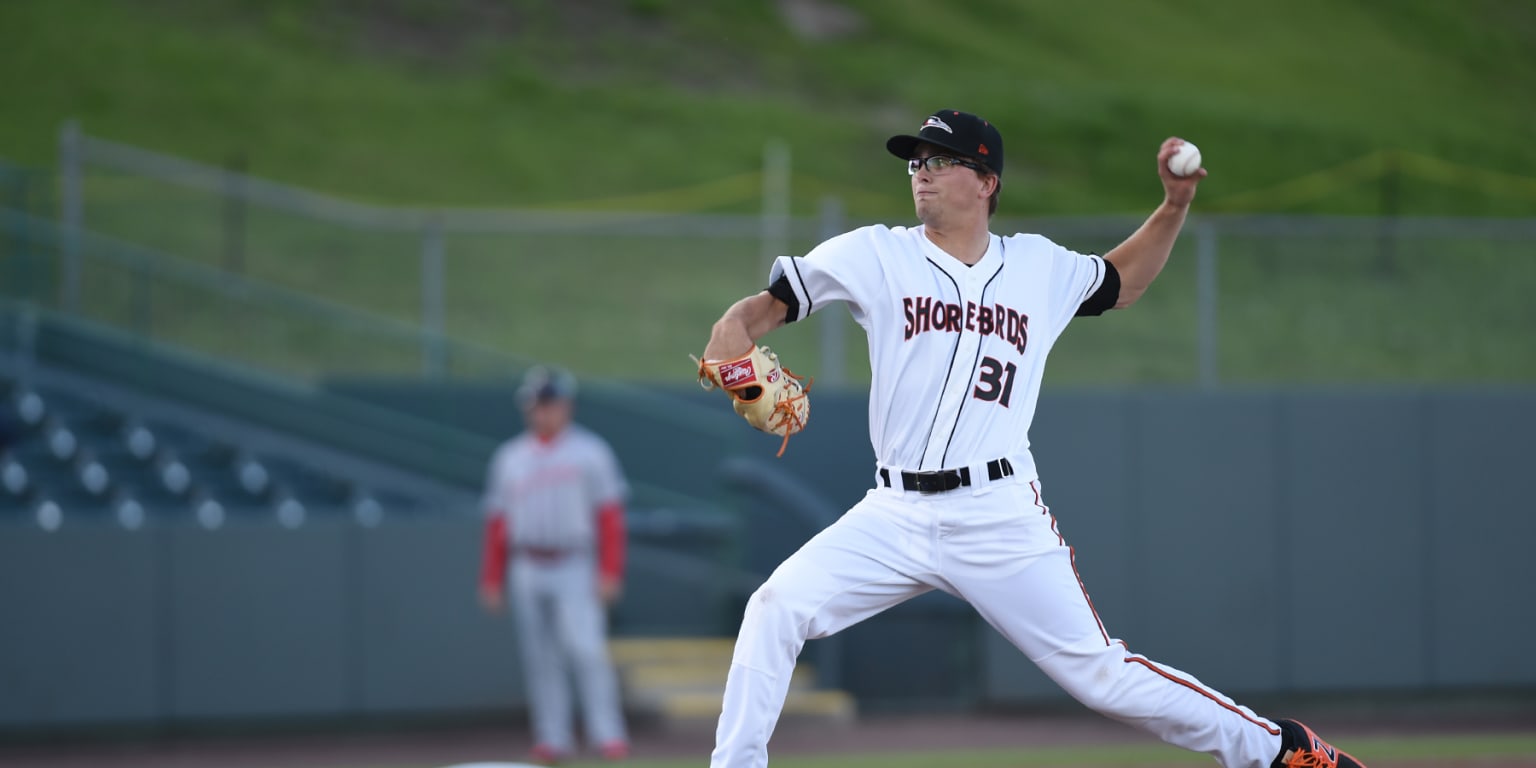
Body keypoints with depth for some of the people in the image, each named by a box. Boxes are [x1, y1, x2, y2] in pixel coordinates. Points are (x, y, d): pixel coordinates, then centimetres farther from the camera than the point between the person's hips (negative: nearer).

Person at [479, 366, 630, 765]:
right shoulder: (509, 458, 12)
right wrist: (491, 580, 9)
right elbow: (498, 522, 14)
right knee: (541, 657, 3)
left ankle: (608, 735, -14)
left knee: (587, 650, -14)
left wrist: (609, 573, -11)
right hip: (527, 571, 4)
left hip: (576, 567, -4)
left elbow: (610, 517, -2)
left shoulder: (590, 452, 2)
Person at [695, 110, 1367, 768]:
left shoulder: (1040, 266, 9)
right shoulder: (875, 255, 2)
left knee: (1098, 674, -3)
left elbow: (1122, 284, 28)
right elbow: (763, 308, -2)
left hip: (1002, 517, -1)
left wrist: (1175, 204, 14)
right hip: (896, 515, 1)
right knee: (777, 607, -17)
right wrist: (726, 357, -24)